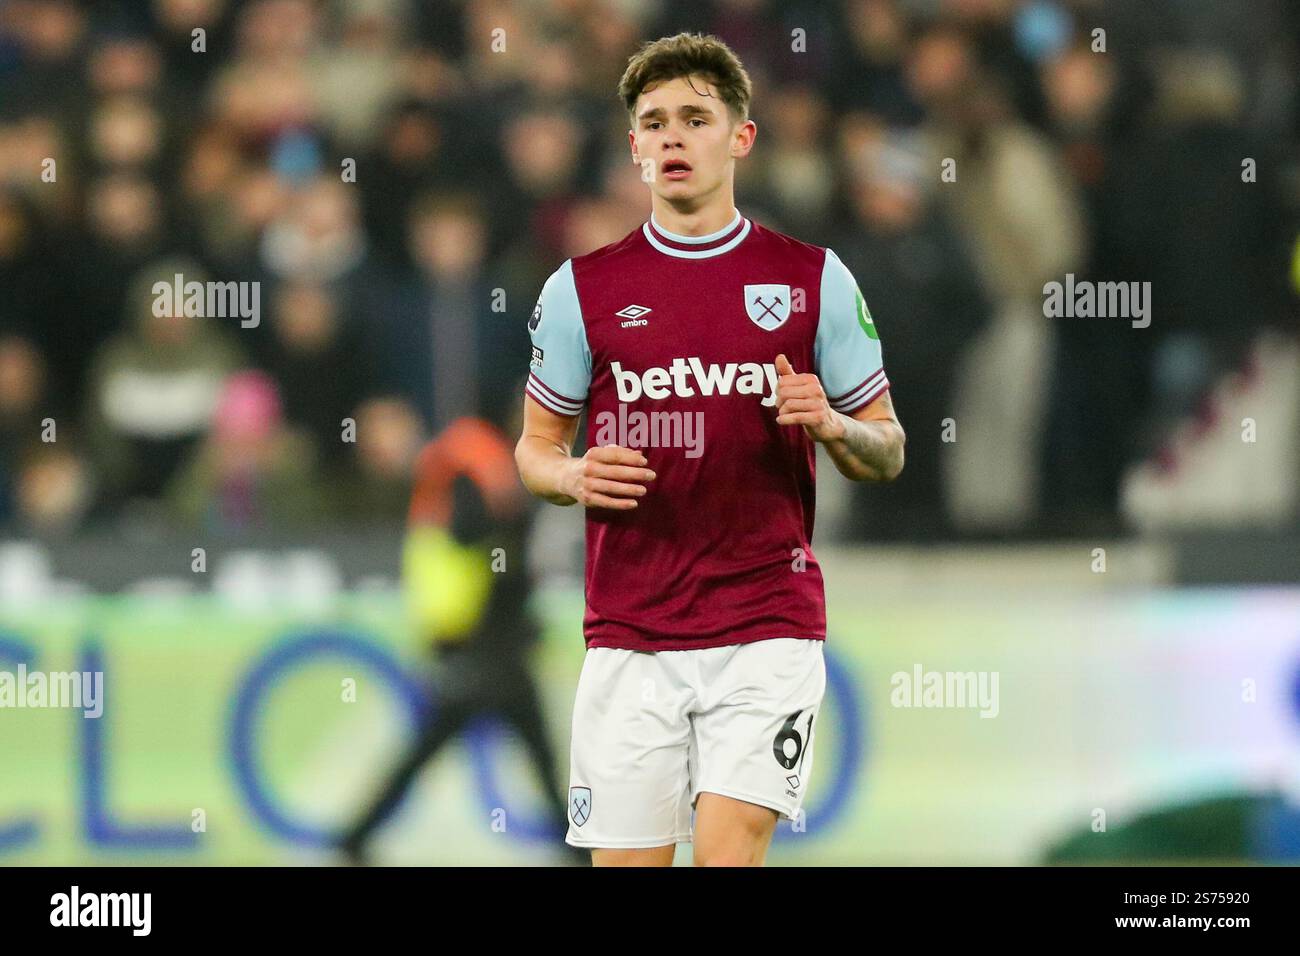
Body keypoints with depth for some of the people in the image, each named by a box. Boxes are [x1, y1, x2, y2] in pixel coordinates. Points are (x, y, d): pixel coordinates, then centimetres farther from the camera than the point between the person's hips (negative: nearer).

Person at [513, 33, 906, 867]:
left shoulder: (814, 279, 4)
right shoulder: (582, 288, 6)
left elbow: (887, 452, 10)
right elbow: (536, 447, 14)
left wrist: (832, 424, -12)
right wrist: (575, 476, -9)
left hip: (766, 631, -2)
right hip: (629, 636, 2)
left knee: (729, 854, -16)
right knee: (628, 859, 1)